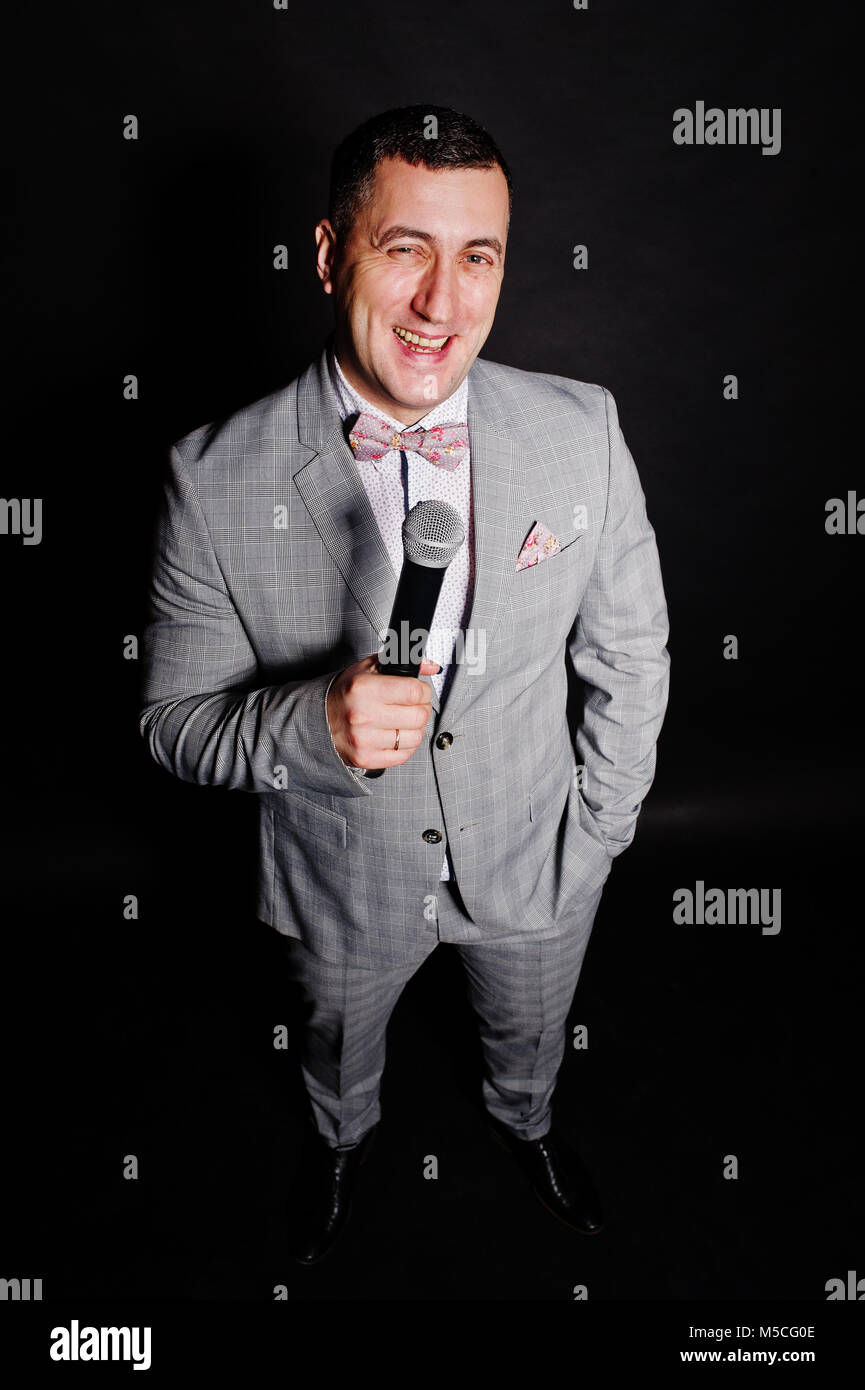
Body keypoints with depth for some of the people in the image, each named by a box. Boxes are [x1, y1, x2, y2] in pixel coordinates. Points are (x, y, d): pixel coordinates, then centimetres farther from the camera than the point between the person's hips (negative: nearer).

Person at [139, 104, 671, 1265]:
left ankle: (523, 1121, 69)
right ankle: (343, 1137, 68)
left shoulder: (584, 434, -19)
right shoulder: (215, 482, -24)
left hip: (533, 866, 2)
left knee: (530, 1034, 32)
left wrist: (601, 832, -2)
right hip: (340, 885, -1)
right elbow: (176, 722, -15)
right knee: (336, 1047, 31)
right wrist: (313, 722, -35)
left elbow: (631, 656, -6)